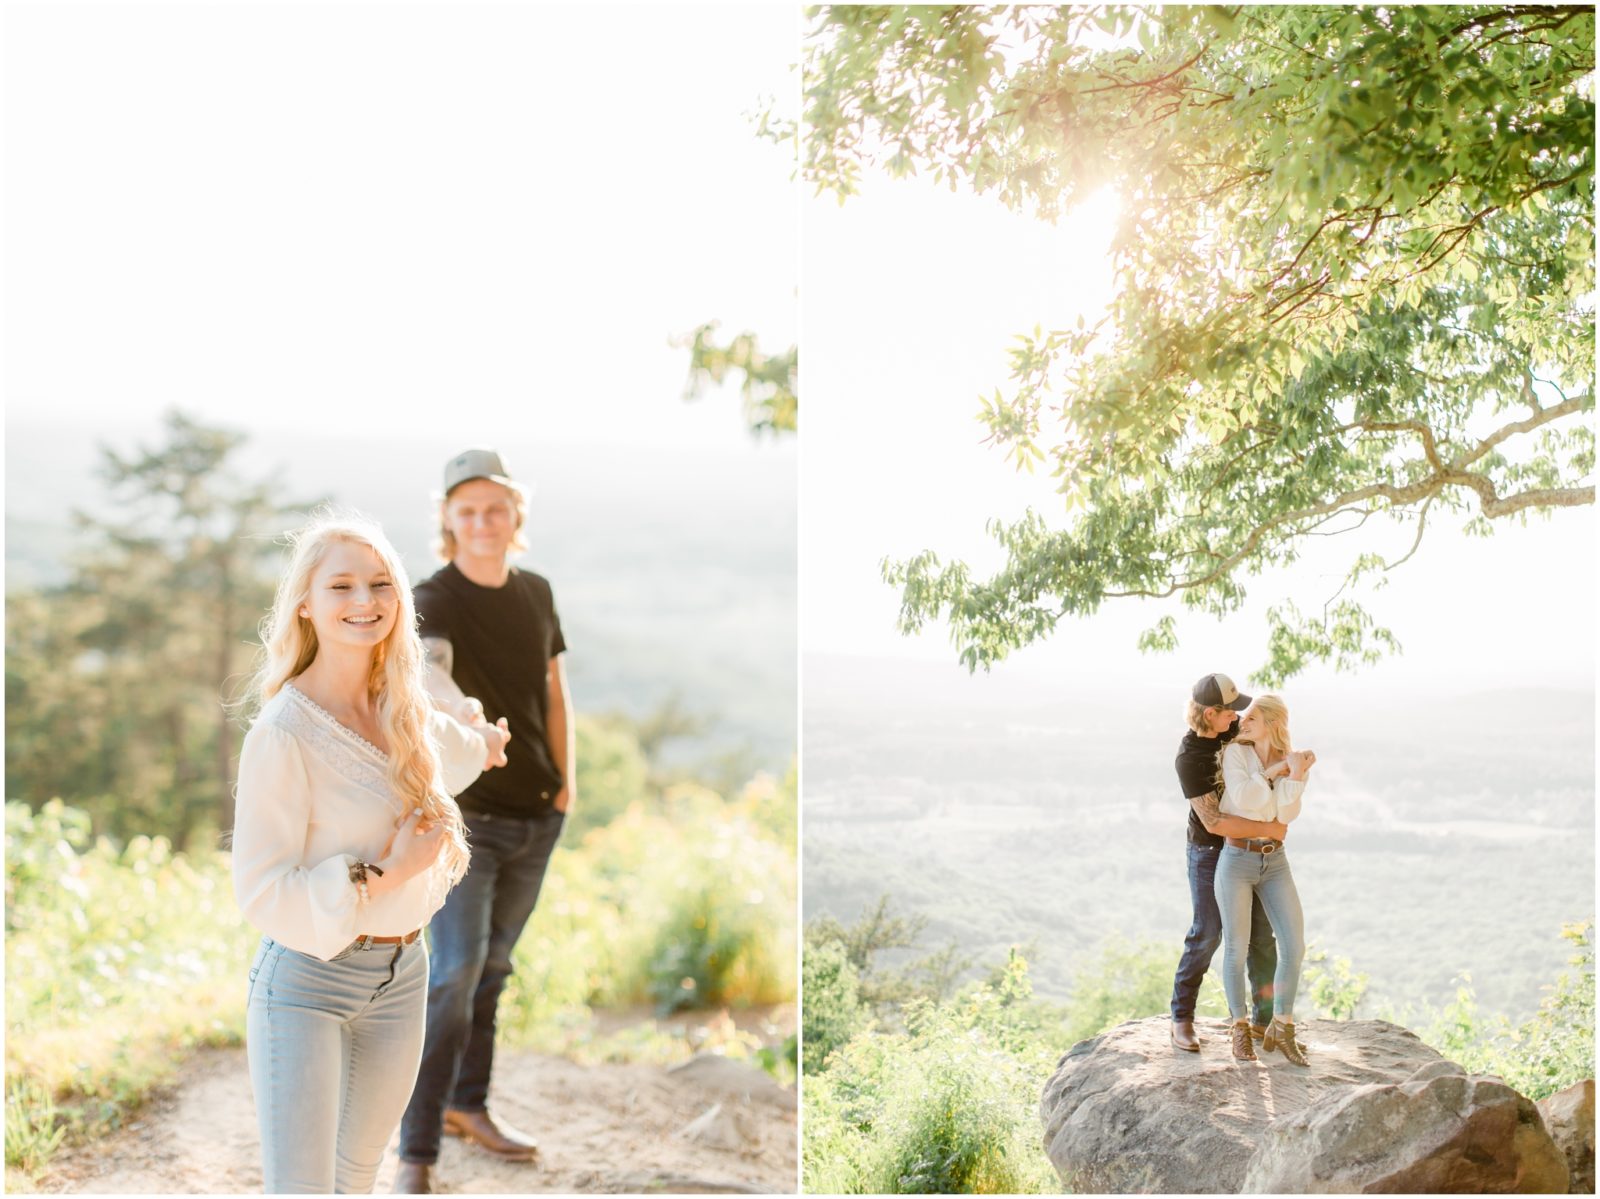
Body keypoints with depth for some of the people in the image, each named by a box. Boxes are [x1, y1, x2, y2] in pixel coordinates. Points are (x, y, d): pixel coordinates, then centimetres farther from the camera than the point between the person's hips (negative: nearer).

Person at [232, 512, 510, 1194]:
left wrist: (481, 747, 48)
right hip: (306, 982, -6)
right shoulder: (284, 733, -18)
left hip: (400, 979, 7)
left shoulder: (402, 708, 2)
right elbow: (260, 892, -17)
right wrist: (385, 872, -19)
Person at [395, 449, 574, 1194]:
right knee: (455, 973, -13)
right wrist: (455, 702, -58)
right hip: (463, 815, -6)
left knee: (492, 967, 17)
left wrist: (566, 777, 9)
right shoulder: (435, 599, -14)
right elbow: (425, 665, -36)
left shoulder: (536, 593, 6)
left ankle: (469, 1104, 33)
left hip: (535, 817, 6)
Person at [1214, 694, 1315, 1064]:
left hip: (1274, 863, 3)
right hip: (1235, 860, -3)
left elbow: (1285, 815, -10)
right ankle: (1241, 1030, 19)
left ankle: (1280, 1030, 11)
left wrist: (1297, 775, -23)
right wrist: (1277, 770, -18)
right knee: (1236, 949, 0)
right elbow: (1242, 797, -23)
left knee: (1294, 947, -4)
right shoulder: (1234, 753, -7)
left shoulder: (1291, 763, 2)